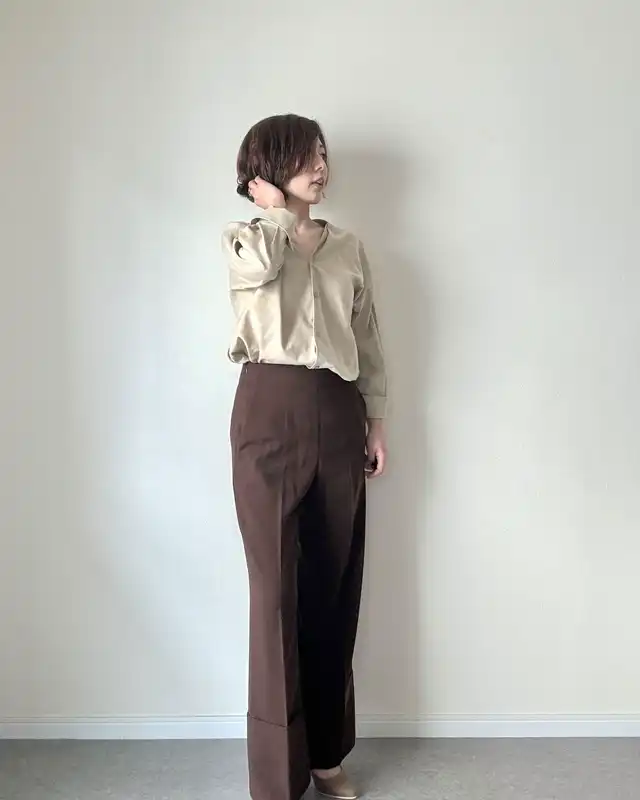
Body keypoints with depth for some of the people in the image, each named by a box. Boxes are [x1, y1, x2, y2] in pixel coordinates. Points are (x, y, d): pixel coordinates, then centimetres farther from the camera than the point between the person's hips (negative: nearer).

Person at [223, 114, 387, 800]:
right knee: (278, 587, -1)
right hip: (271, 412, -4)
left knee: (335, 583, 9)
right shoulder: (242, 239, 3)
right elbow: (257, 264, -22)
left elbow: (367, 338, 15)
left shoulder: (348, 247, 14)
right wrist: (274, 210, -3)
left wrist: (375, 421, 10)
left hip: (338, 416, 4)